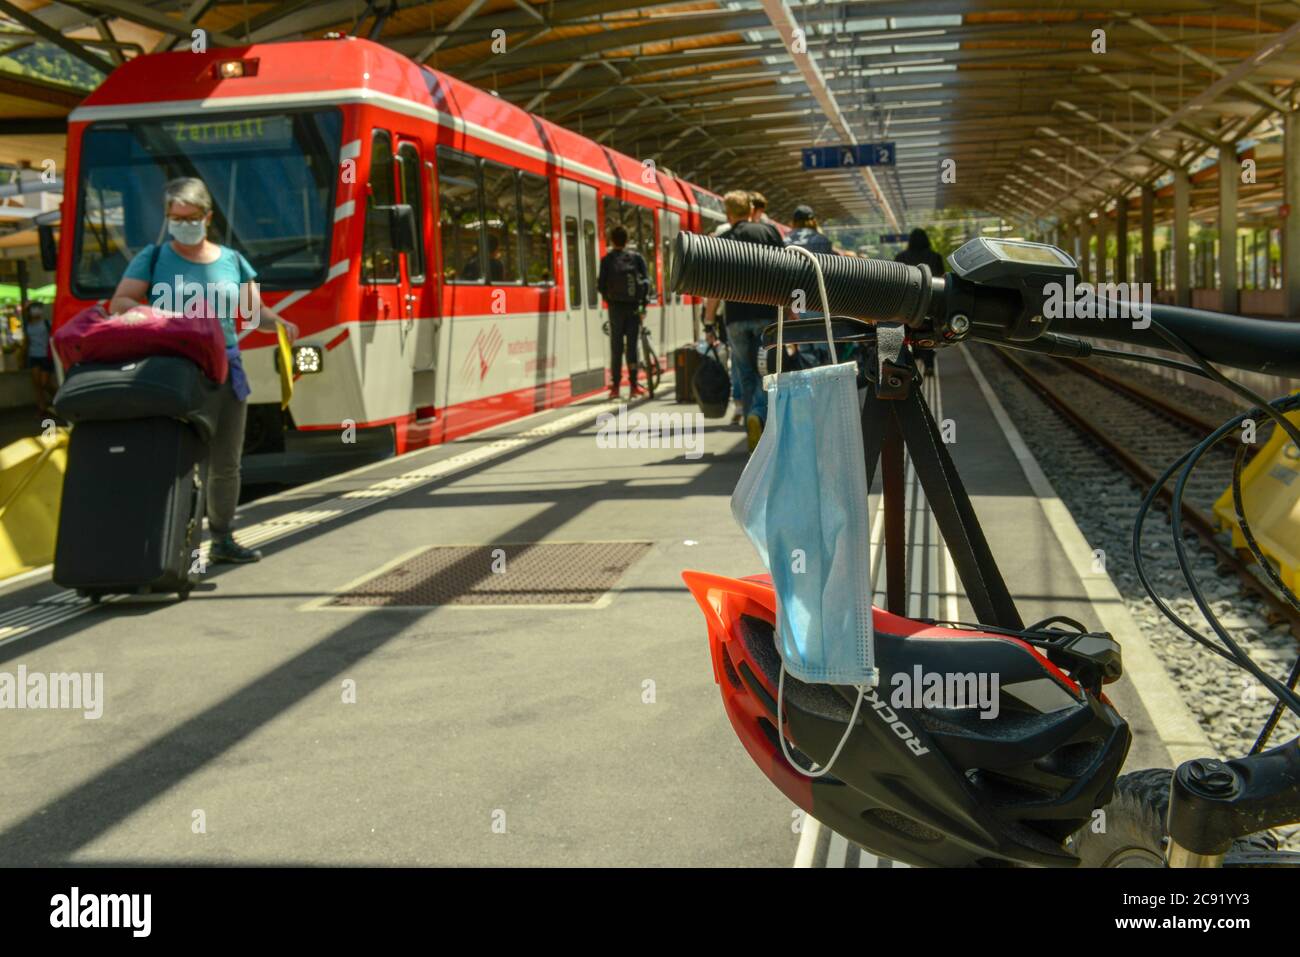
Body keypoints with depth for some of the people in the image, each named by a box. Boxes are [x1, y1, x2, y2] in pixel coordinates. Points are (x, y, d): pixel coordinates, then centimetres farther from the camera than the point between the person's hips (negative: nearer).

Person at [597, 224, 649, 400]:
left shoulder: (607, 259, -1)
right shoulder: (637, 257, 3)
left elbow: (601, 285, -5)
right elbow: (646, 280, -5)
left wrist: (608, 298, 11)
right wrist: (644, 302, -1)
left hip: (616, 306, -1)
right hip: (634, 307, 1)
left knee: (616, 346, 5)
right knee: (632, 345, 6)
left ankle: (615, 386, 3)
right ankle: (634, 385, 3)